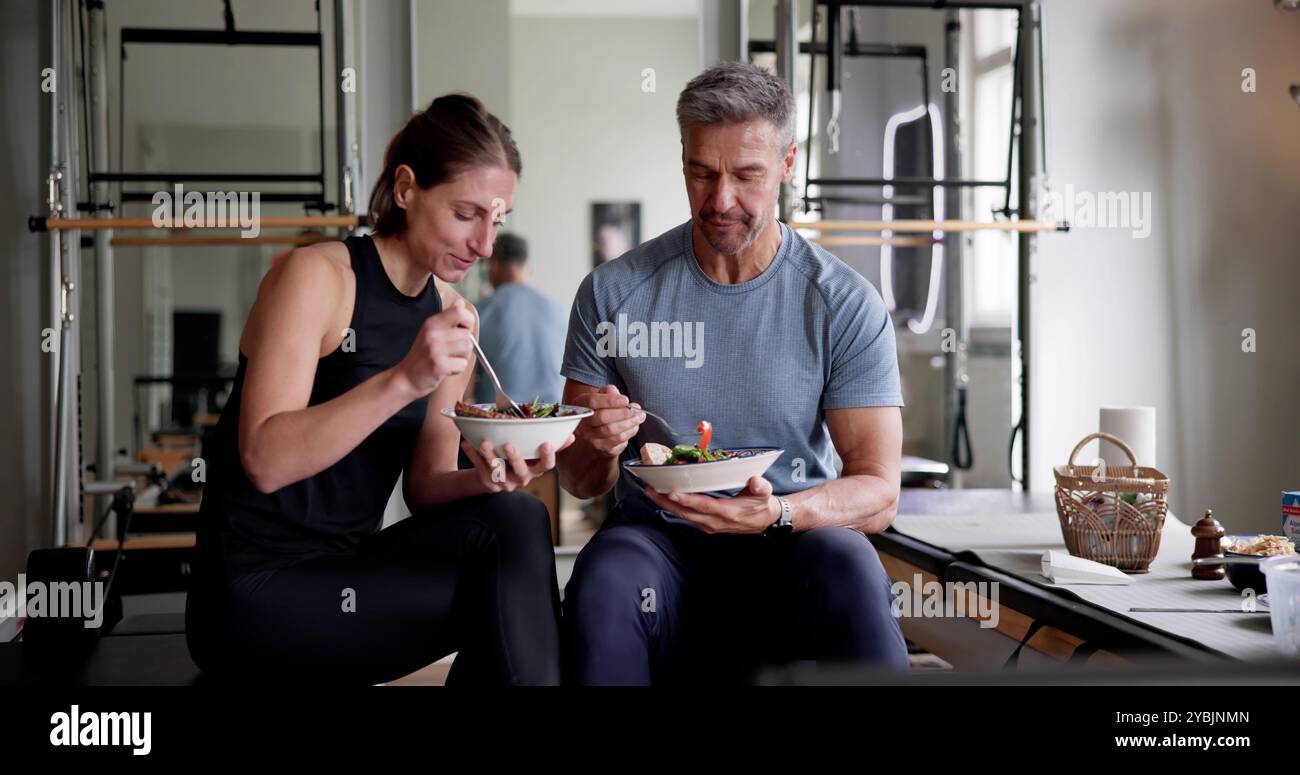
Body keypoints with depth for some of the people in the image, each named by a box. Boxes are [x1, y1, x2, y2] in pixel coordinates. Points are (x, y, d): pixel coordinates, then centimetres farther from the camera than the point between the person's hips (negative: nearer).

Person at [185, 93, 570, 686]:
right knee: (508, 590, -20)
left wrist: (487, 479, -18)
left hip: (350, 566, 6)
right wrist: (403, 380, -33)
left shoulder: (452, 316, 6)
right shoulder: (316, 276, -13)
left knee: (516, 520, -20)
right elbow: (264, 460, -23)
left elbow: (423, 486, 4)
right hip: (258, 592, -6)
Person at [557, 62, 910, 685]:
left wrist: (778, 512, -26)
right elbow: (579, 484, 6)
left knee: (845, 563, -35)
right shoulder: (613, 294, 2)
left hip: (792, 545, 0)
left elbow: (878, 491, -6)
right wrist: (597, 448, -19)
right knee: (606, 574, -34)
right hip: (657, 541, 1)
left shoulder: (846, 304, -2)